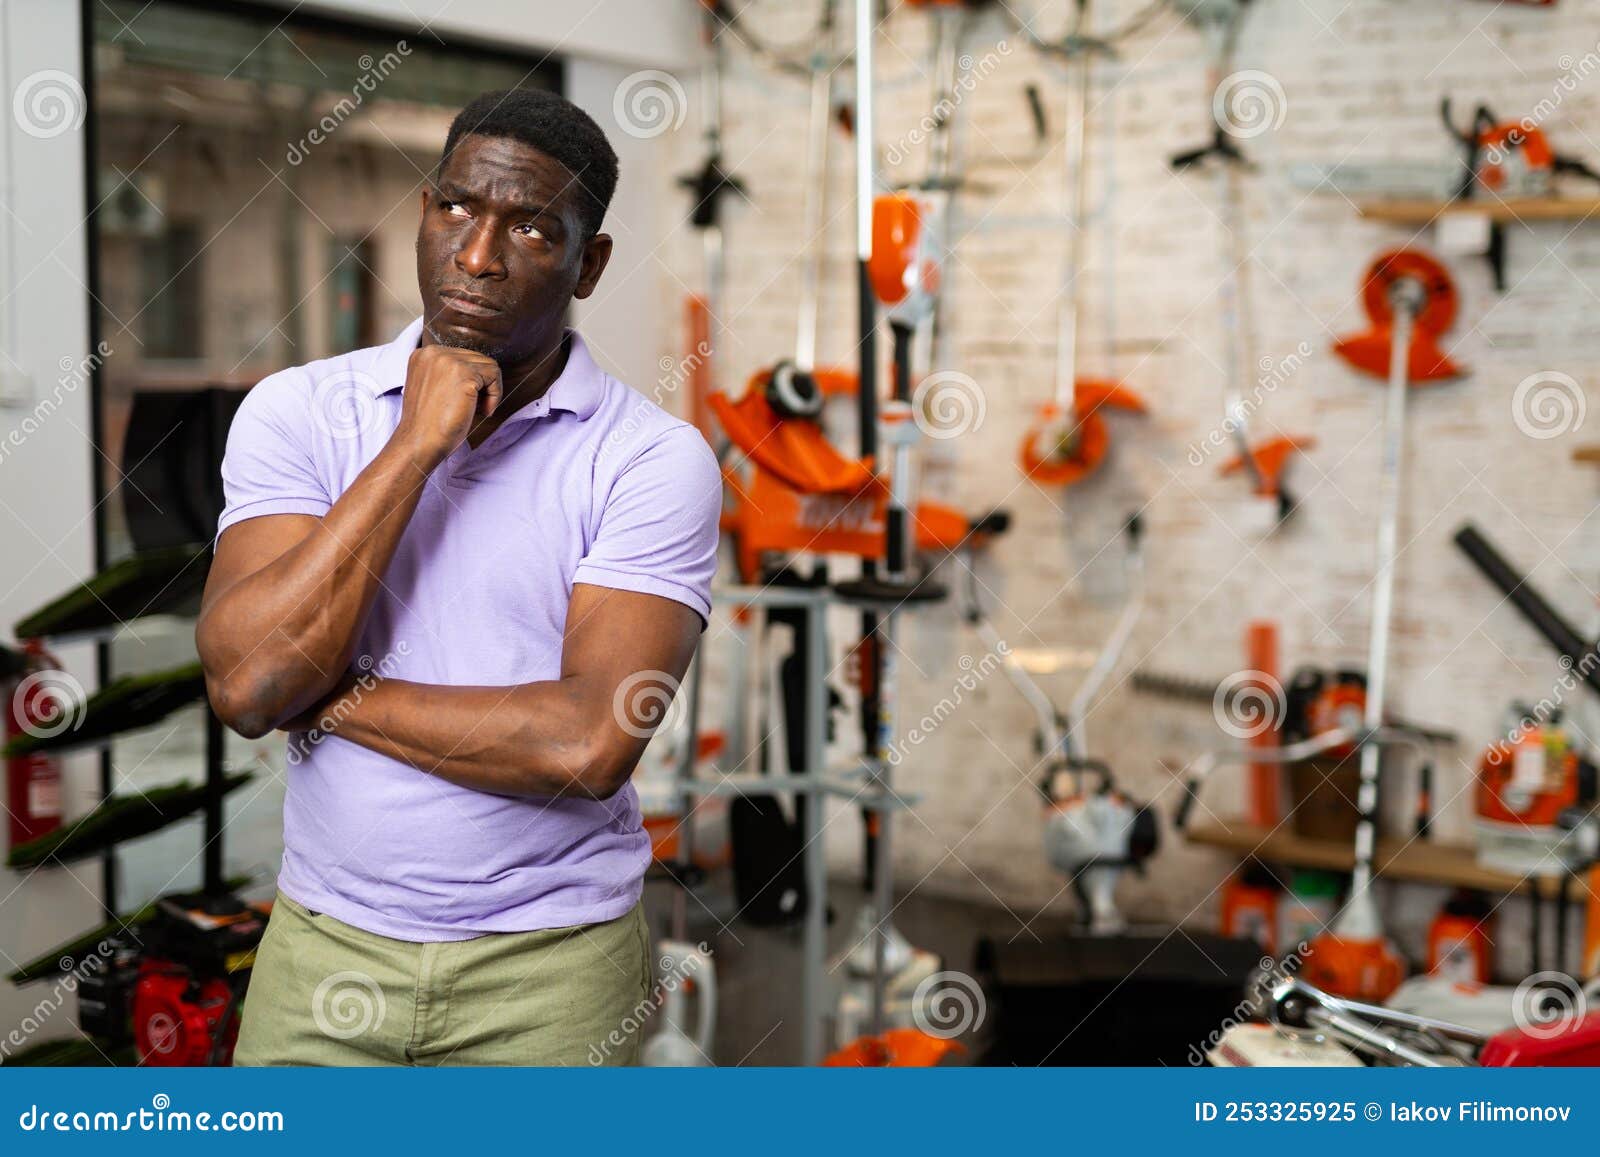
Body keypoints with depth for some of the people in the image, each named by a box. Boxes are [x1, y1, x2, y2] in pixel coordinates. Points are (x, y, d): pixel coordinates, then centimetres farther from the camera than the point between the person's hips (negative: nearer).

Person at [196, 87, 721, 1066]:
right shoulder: (297, 411, -3)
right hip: (323, 945, 2)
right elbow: (247, 682, -16)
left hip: (550, 965, -1)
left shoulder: (656, 459, -11)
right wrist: (418, 443, -17)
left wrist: (335, 699, -13)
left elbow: (591, 745, -21)